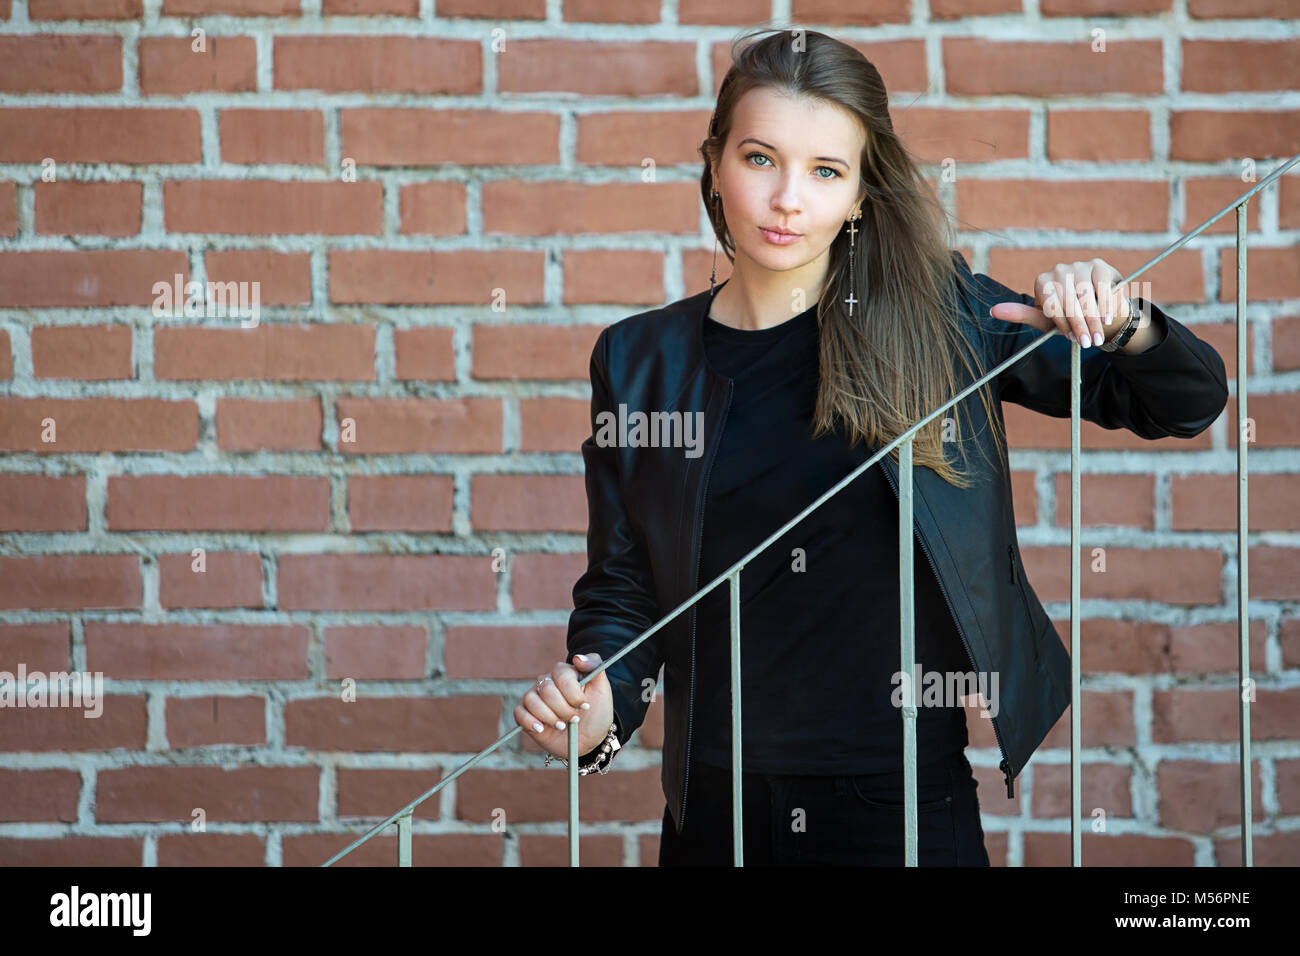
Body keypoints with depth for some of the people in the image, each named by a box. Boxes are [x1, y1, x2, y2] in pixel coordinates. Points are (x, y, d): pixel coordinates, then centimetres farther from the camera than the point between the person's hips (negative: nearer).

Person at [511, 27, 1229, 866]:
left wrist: (1122, 326, -17)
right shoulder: (640, 363, 4)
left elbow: (1188, 403, 5)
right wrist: (599, 708, -13)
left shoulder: (941, 318, 0)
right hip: (719, 805, 2)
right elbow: (624, 585, 8)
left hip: (907, 797, -1)